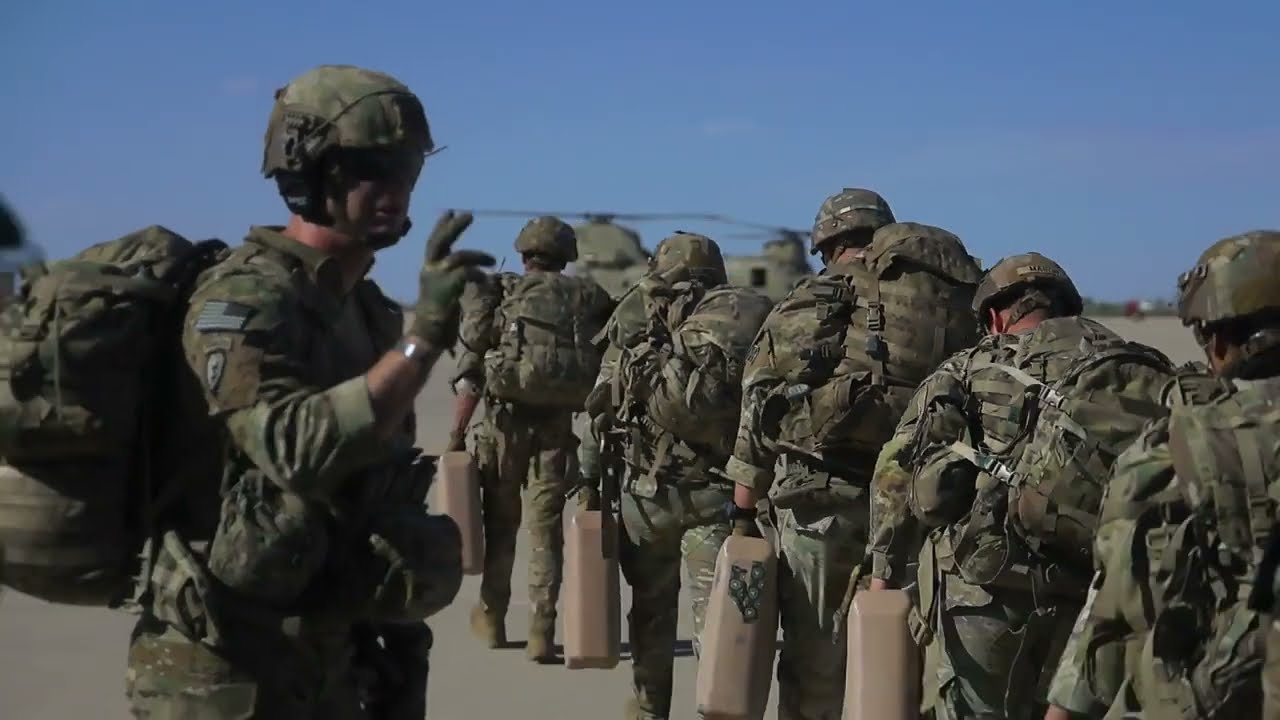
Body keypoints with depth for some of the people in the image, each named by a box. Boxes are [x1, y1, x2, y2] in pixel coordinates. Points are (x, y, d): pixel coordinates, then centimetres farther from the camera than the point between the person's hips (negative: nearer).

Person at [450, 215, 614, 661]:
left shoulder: (500, 295, 4)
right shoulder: (588, 298, 8)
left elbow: (471, 376, -4)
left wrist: (457, 433, -2)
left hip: (505, 420, 0)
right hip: (558, 424, 0)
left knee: (500, 520, 14)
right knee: (546, 527, 5)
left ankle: (491, 618, 28)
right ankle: (541, 632, 1)